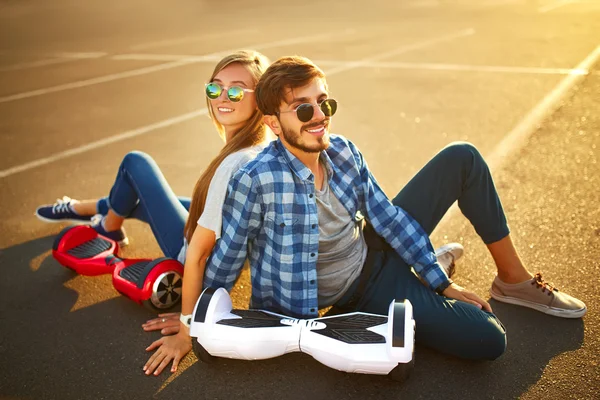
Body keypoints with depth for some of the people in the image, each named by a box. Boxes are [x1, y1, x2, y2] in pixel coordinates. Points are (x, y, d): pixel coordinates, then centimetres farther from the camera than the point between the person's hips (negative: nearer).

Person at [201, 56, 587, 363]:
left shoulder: (344, 151, -9)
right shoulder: (254, 182, -28)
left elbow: (387, 216, -3)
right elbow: (224, 266, -18)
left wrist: (443, 283, -1)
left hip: (377, 248, 6)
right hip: (358, 291, -6)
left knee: (462, 159, -2)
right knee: (486, 339, -22)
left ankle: (515, 280, 12)